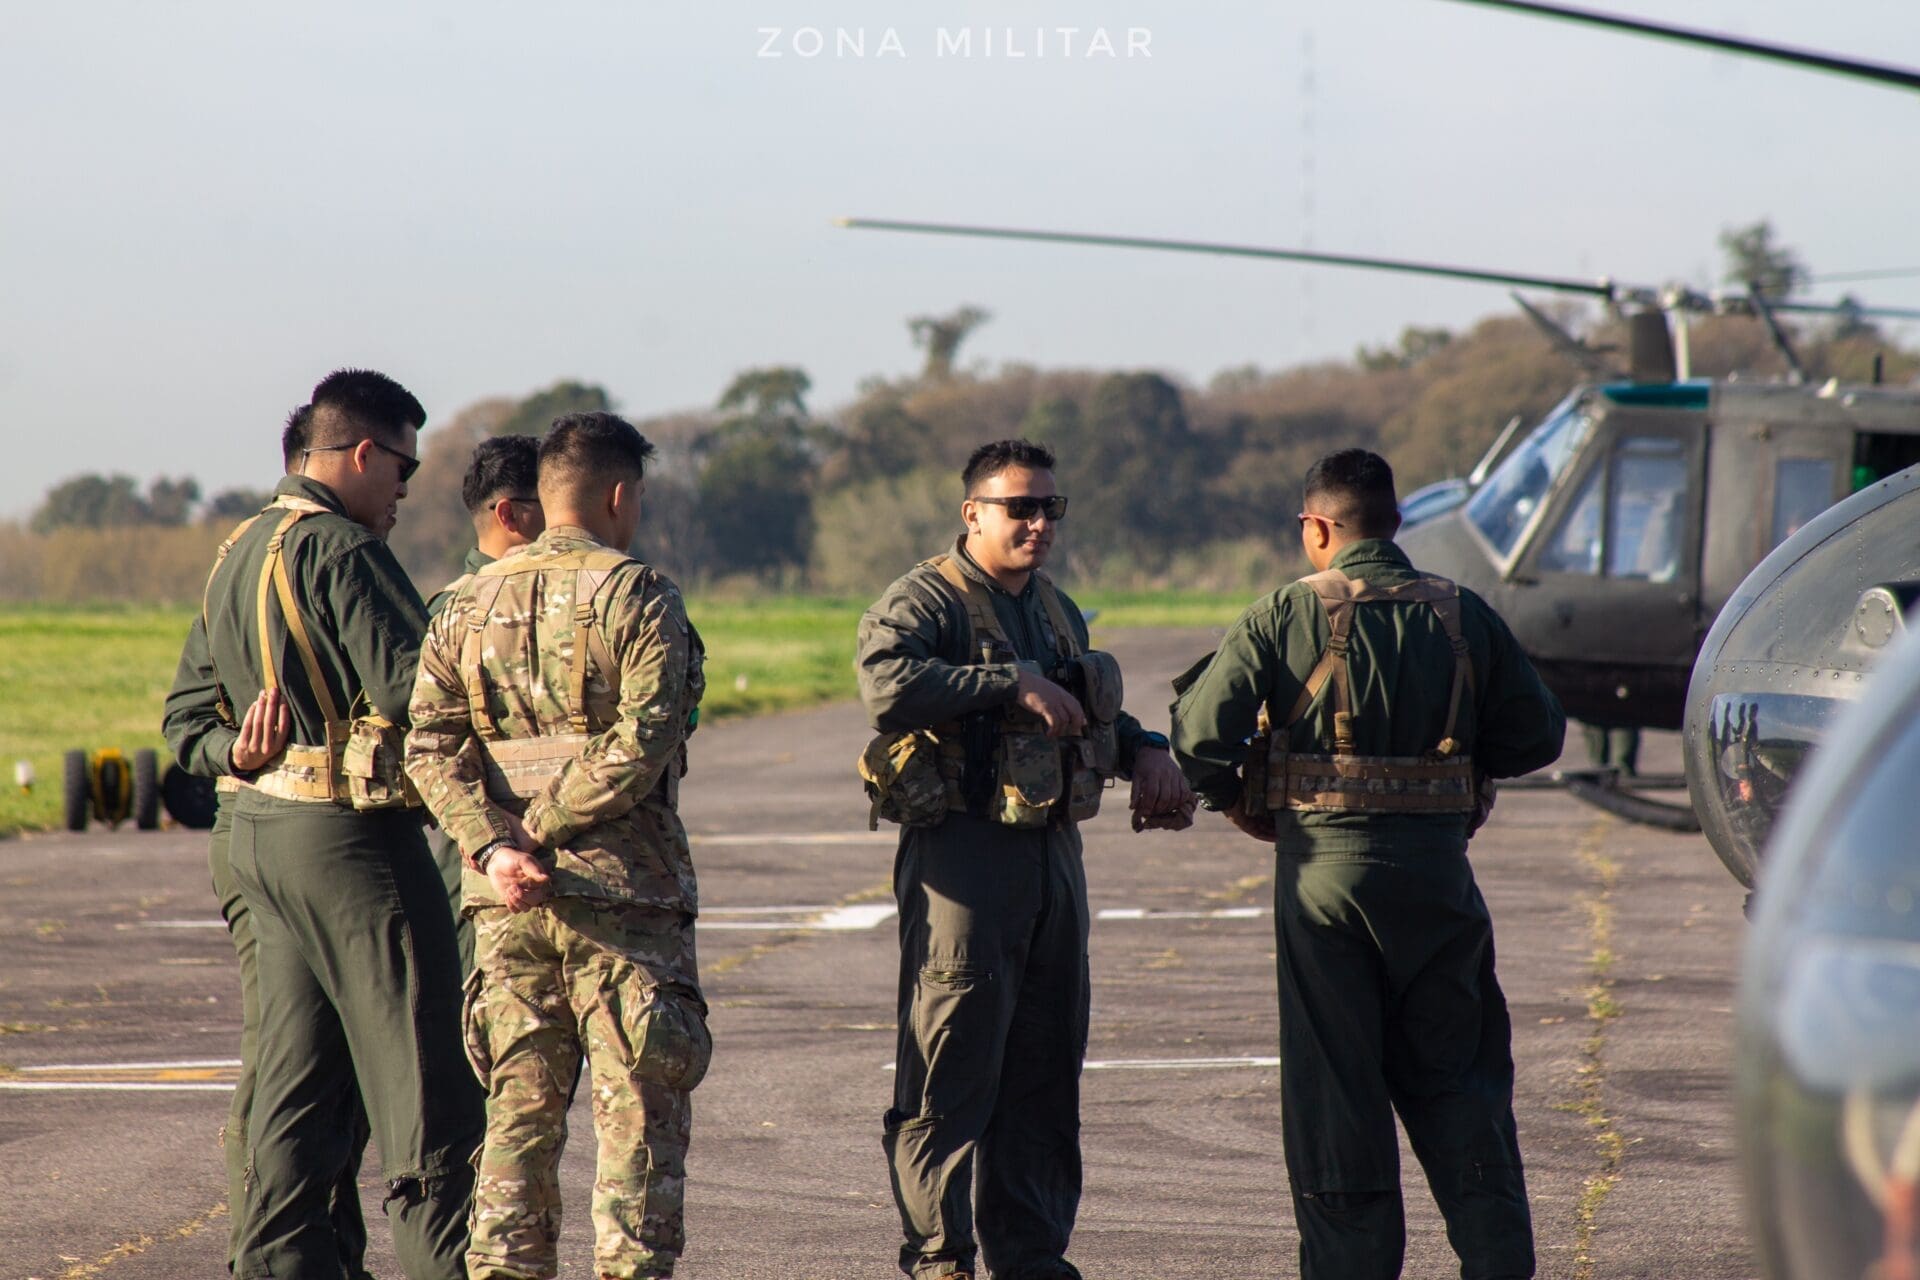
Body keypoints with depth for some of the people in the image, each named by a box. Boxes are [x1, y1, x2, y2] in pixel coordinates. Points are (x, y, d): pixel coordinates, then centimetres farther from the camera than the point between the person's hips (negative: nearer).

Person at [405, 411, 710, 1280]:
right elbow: (641, 745, -18)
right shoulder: (637, 597, -7)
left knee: (519, 1108, 11)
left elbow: (430, 743, 1)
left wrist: (494, 844, -7)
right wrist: (546, 829, -12)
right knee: (639, 1111, 0)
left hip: (506, 900, 5)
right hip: (621, 890, -5)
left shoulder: (471, 603, 10)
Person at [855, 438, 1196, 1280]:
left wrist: (1146, 751, 14)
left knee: (1047, 1067, 10)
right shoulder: (927, 600, -7)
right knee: (952, 1068, -6)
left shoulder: (1058, 612, 18)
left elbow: (1095, 712, 35)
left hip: (1052, 854, 8)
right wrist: (1014, 683, -27)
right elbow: (887, 681, -28)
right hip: (962, 855, -8)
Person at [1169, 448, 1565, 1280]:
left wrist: (1237, 804, 8)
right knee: (1455, 1074, 10)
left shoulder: (1286, 617, -5)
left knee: (1334, 1083, 5)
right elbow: (1537, 734, 8)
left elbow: (1198, 732, -11)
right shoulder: (1462, 617, 3)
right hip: (1435, 865, 2)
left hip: (1324, 866, -2)